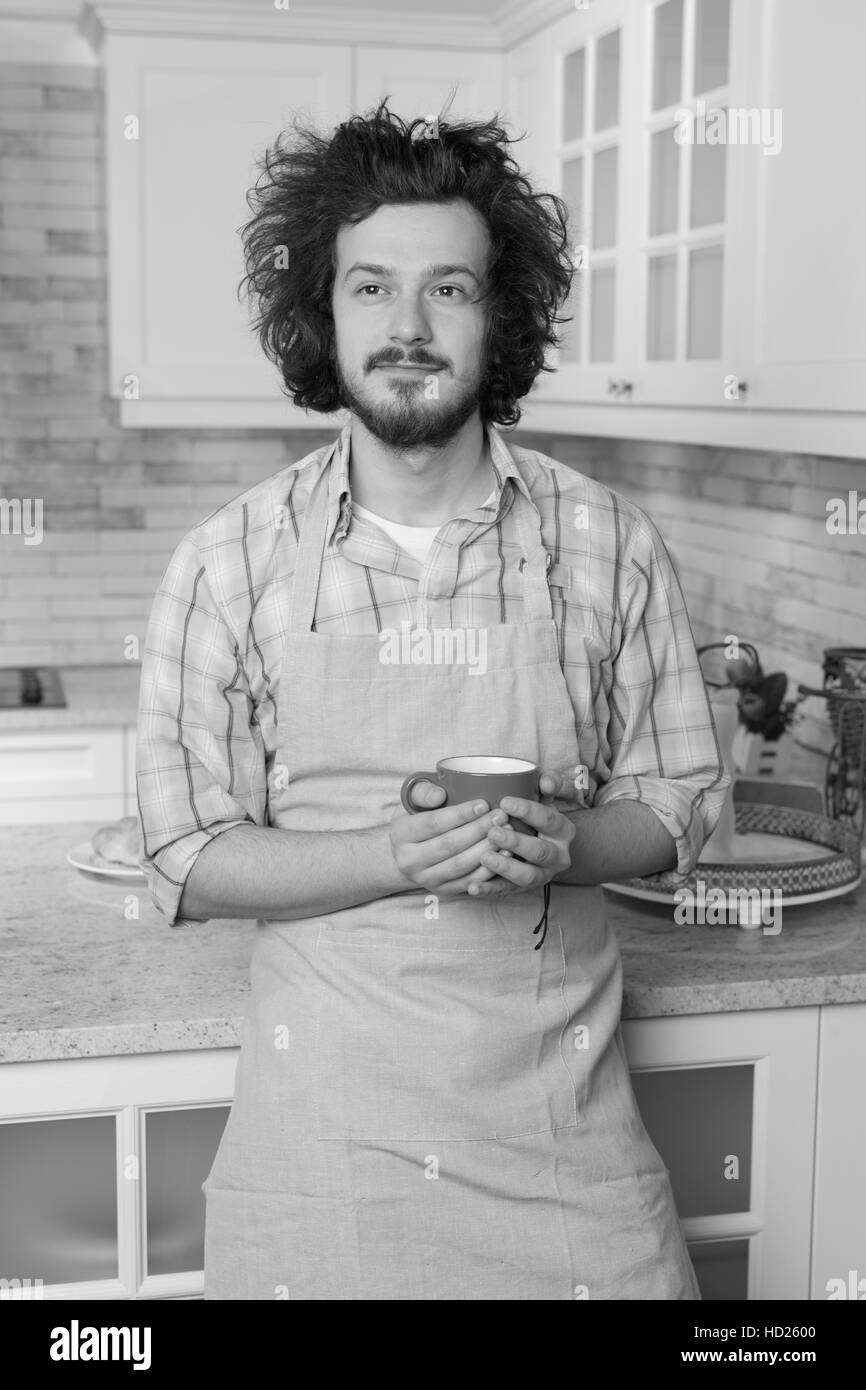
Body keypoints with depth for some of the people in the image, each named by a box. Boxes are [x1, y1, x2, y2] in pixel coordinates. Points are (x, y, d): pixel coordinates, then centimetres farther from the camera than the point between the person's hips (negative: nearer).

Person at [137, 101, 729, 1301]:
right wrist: (397, 856, -20)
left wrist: (562, 843, -17)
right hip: (325, 1104, 0)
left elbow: (681, 801, 5)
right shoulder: (229, 562, -6)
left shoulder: (609, 546, -4)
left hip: (560, 1106, 1)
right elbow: (187, 863, -4)